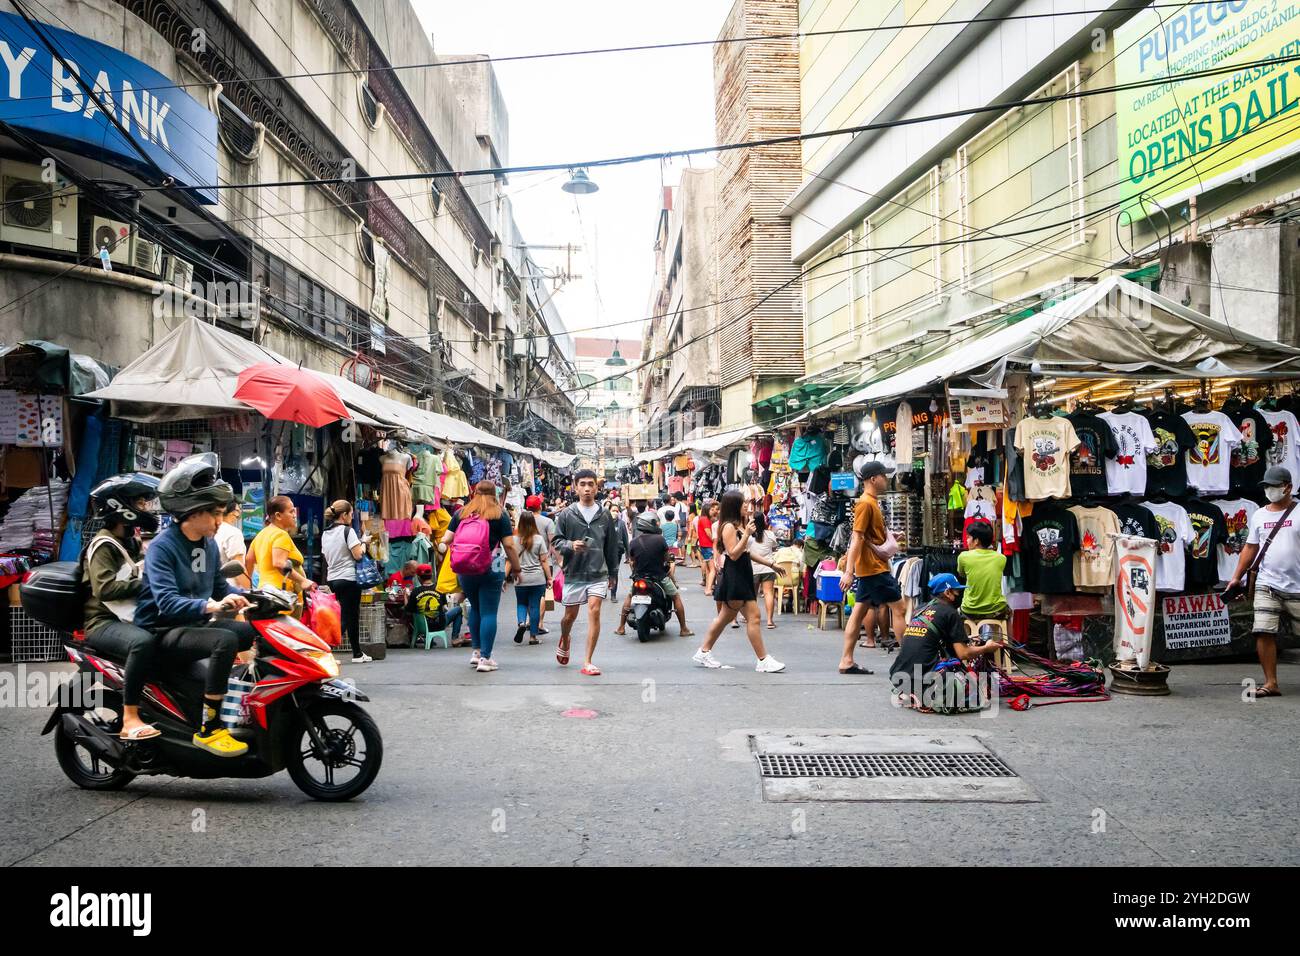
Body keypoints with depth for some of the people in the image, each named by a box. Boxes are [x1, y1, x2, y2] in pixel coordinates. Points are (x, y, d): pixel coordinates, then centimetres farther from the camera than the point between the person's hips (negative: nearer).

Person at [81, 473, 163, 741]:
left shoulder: (133, 542, 19)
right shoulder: (104, 545, -8)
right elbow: (104, 588, -22)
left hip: (132, 616, 9)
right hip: (104, 622, -9)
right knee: (144, 641, -38)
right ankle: (129, 720, -37)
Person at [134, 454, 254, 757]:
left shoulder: (209, 544, 9)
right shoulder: (161, 547, -16)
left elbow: (220, 586, 20)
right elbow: (167, 602, -28)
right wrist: (211, 606, -44)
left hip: (196, 625, 8)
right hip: (163, 632, -8)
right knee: (226, 641, -34)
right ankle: (208, 730, -29)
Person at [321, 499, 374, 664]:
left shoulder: (326, 534, 12)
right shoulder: (347, 531, -11)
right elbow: (358, 555, -16)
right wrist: (364, 542, 2)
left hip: (332, 579, 8)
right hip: (348, 579, -8)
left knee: (351, 617, 15)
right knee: (347, 618, -1)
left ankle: (357, 653, 17)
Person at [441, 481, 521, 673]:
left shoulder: (461, 513, 8)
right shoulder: (499, 515, 0)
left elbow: (446, 540, 5)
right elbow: (509, 545, -6)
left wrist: (456, 556, 23)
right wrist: (516, 568, 4)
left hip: (464, 571, 4)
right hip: (491, 570, -3)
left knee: (475, 608, 21)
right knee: (489, 612, 1)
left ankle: (477, 651, 24)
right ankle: (485, 658, -1)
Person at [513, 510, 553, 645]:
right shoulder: (539, 539, -3)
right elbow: (544, 561, -2)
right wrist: (549, 578, 4)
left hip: (520, 579, 1)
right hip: (538, 579, -1)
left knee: (521, 603, 18)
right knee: (535, 606, 6)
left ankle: (522, 622, -9)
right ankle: (533, 636, 8)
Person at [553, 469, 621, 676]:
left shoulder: (604, 515, 4)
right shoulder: (566, 514, -1)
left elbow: (612, 546, 10)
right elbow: (557, 541, 1)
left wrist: (613, 573, 13)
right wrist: (571, 545, -20)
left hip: (598, 574, 0)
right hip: (574, 573, 0)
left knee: (594, 612, -11)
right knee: (570, 615, 11)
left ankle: (588, 662, -6)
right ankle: (564, 643, 45)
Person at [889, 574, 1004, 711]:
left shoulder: (919, 612, 19)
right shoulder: (950, 613, -1)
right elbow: (963, 654, -4)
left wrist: (969, 645, 35)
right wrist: (986, 648, 15)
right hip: (923, 682, -7)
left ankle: (905, 695, 12)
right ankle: (925, 700, -5)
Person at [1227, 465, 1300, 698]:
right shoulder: (1259, 515, 12)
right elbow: (1250, 548, 17)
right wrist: (1236, 578, 13)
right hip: (1267, 586, 3)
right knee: (1264, 633, -7)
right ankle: (1271, 683, -2)